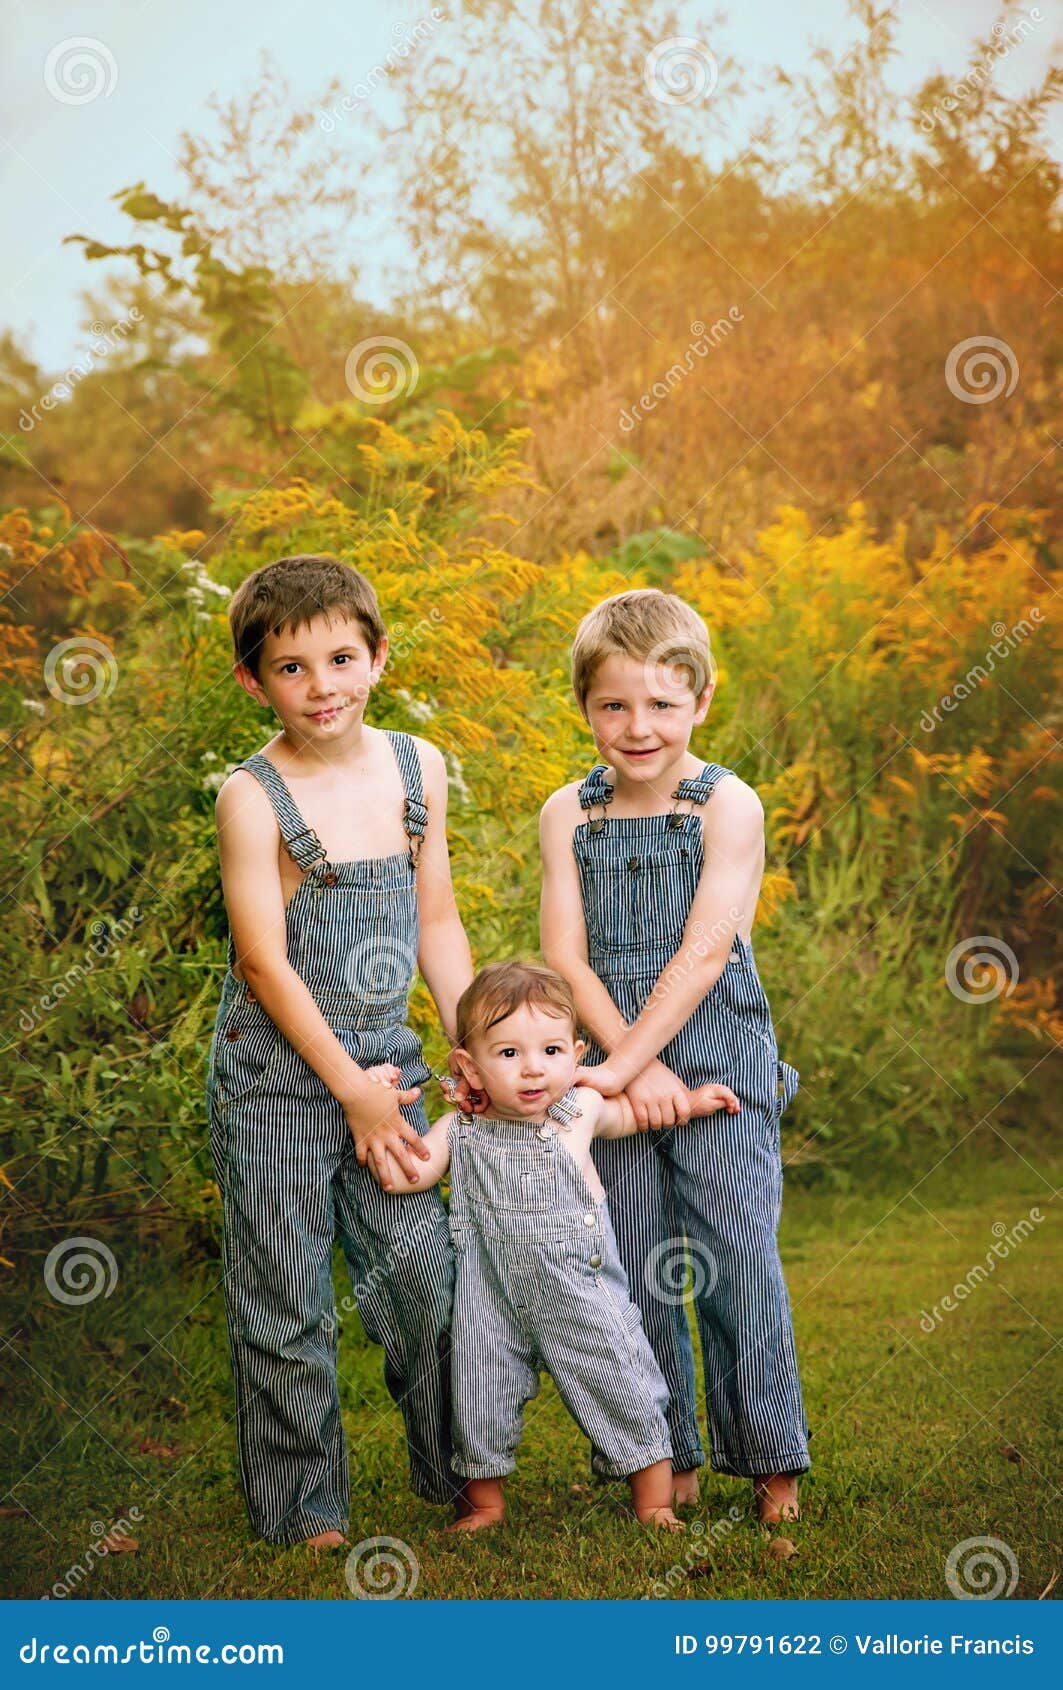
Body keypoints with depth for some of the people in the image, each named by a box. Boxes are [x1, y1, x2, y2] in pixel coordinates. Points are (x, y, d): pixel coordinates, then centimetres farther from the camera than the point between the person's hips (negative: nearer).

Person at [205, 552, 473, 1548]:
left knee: (426, 1270, 4)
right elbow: (264, 960, -13)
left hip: (383, 1061, 4)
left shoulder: (418, 768, 4)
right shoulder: (254, 796, -12)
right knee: (285, 1301, 3)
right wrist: (350, 1086, -12)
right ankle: (302, 1504, 18)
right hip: (276, 1076, -4)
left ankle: (454, 1473, 23)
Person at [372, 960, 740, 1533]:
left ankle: (654, 1501, 19)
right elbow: (401, 1175, -11)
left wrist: (690, 1100, 18)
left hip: (581, 1290, 0)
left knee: (621, 1388, 2)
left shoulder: (581, 1110, -2)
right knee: (479, 1394, 5)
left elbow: (627, 1115, 20)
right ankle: (485, 1502, 27)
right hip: (493, 1298, 0)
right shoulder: (459, 1132, -4)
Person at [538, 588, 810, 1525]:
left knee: (739, 1257, -4)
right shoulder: (568, 815, 4)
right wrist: (633, 1068, -13)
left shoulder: (730, 806, -5)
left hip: (718, 1060, -3)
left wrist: (623, 1063, -16)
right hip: (615, 1069, 3)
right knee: (634, 1270, 5)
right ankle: (668, 1455, 19)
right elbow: (567, 960, -1)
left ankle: (768, 1455, 11)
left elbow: (702, 955, -12)